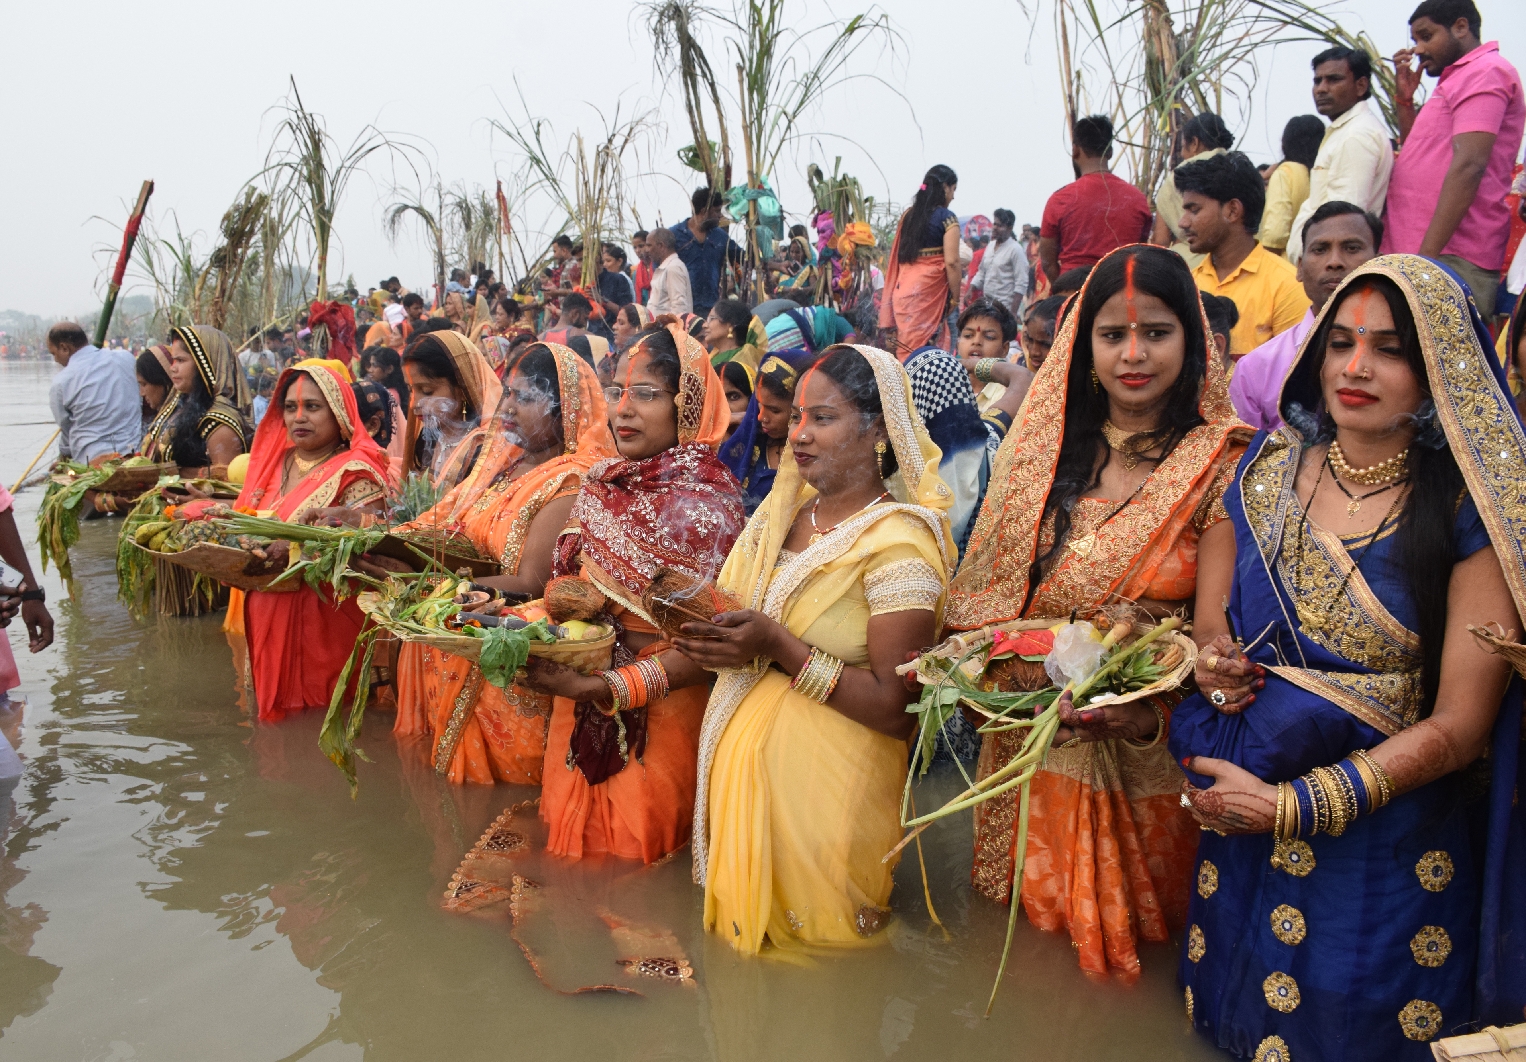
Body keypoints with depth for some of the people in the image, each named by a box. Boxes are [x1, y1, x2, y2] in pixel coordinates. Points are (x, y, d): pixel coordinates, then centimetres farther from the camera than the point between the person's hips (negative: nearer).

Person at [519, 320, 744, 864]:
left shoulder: (702, 500, -17)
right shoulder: (604, 481, 2)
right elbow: (569, 589, 10)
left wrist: (601, 687, -27)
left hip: (652, 719, -6)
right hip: (579, 716, 6)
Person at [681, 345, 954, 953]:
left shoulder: (899, 541, -17)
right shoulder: (784, 514, 5)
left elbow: (896, 707, -21)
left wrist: (781, 649, -23)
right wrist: (719, 641, -6)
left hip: (826, 784, -6)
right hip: (745, 759, 7)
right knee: (745, 931, 21)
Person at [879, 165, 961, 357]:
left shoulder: (908, 214, 13)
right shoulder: (946, 217, -5)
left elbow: (897, 256, 13)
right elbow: (951, 262, -12)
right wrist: (955, 296, -3)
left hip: (902, 288, 6)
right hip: (929, 291, -6)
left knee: (906, 349, 7)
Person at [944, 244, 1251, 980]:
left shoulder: (1220, 462, -8)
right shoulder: (1041, 445, 5)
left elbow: (1215, 630, -13)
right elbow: (985, 590, 9)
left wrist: (1153, 719, -28)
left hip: (1146, 759, -3)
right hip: (1031, 744, 4)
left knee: (1125, 944, 12)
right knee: (1030, 933, 17)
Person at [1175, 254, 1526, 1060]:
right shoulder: (1271, 470, -2)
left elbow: (1459, 725, -14)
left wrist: (1297, 805, -20)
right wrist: (1210, 659, -9)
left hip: (1387, 847, -3)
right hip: (1240, 830, 4)